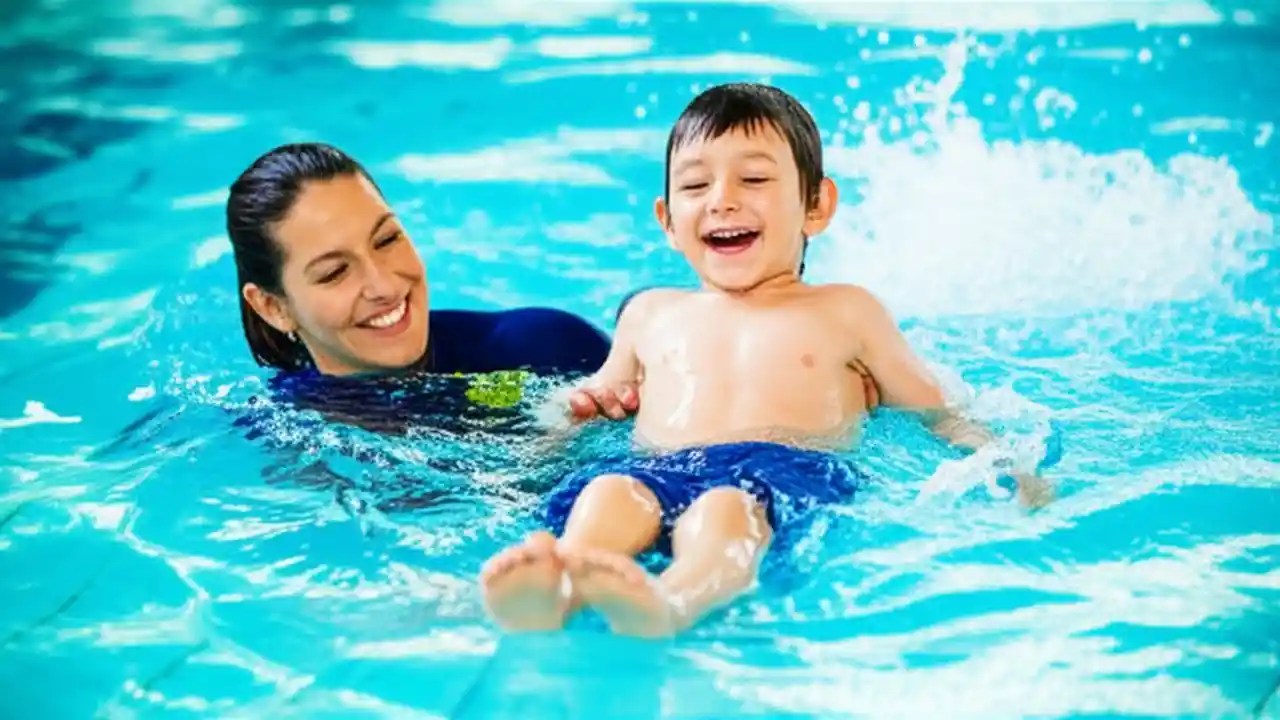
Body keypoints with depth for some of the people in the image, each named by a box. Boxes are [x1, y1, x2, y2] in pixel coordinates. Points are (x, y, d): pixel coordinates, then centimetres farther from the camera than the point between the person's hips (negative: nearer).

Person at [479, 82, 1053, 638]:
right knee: (608, 493, -34)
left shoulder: (845, 312, 25)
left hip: (790, 470, -2)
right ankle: (547, 594, -64)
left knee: (725, 511, -40)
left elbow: (935, 413, 26)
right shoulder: (651, 314, 31)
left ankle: (668, 605, -70)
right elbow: (593, 403, 39)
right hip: (659, 468, 3)